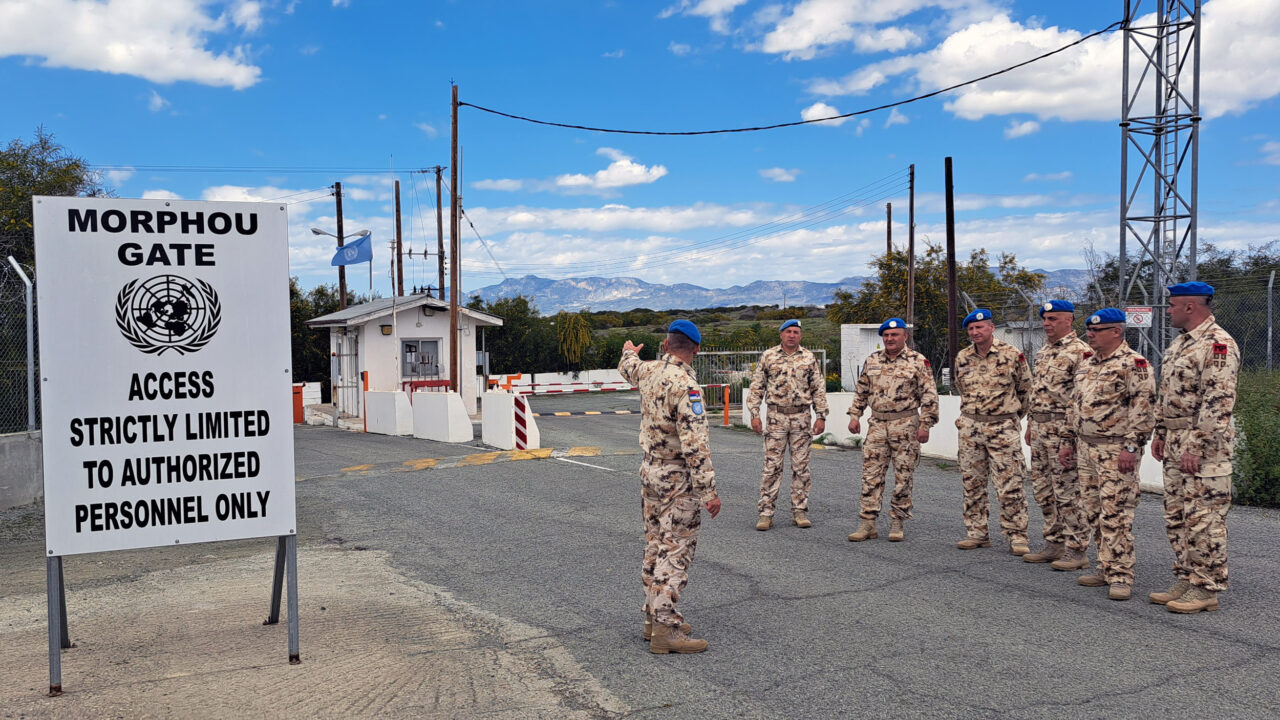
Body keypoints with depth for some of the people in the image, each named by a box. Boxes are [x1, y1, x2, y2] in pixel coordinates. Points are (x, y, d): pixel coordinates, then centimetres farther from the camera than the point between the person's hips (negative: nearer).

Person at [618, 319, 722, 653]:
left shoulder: (648, 371, 2)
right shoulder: (685, 386, -23)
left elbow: (628, 367, 29)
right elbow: (695, 443, -27)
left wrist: (629, 352, 52)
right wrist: (709, 490, -25)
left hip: (650, 472, 8)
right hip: (678, 479, -8)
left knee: (655, 546, 16)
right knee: (676, 551, -5)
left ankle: (654, 616, 25)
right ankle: (665, 629, -5)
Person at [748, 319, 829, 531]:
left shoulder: (809, 359, 7)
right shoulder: (768, 356, 4)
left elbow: (819, 389, 9)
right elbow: (756, 387, 4)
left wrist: (821, 416, 2)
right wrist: (754, 414, -3)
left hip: (801, 416, 2)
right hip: (776, 416, -1)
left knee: (801, 466, 5)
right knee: (772, 465, -2)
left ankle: (800, 511, 13)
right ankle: (766, 513, 2)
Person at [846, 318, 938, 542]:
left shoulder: (918, 361, -3)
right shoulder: (872, 360, 10)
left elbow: (929, 395, -5)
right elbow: (861, 391, 18)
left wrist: (925, 424, -11)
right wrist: (854, 416, 11)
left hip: (905, 424, -4)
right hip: (877, 424, 4)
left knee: (903, 476, 2)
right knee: (871, 474, 1)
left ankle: (897, 523, 12)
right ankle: (868, 523, 6)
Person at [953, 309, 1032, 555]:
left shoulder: (1012, 355, -6)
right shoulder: (962, 358, 6)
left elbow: (1026, 388, 5)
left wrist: (1013, 414, 11)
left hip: (1003, 428, -4)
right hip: (970, 427, 5)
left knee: (1010, 485, -4)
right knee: (972, 484, 9)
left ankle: (1017, 537, 4)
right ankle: (976, 533, 18)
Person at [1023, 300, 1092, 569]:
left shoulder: (1079, 352, -12)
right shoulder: (1043, 351, 16)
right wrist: (1030, 425, 20)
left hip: (1063, 429, -9)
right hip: (1040, 428, 9)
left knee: (1068, 492, -4)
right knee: (1043, 490, 13)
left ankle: (1076, 550, 4)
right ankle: (1054, 544, 23)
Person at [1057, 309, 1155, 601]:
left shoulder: (1133, 364, -10)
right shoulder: (1086, 365, 17)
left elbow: (1143, 409, -16)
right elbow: (1074, 406, 23)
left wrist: (1131, 447, -21)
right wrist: (1068, 441, 20)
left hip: (1116, 450, -9)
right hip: (1086, 448, 9)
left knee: (1115, 513, -9)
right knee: (1092, 512, 12)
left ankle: (1120, 576, -3)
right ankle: (1106, 567, 23)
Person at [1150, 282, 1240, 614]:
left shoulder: (1218, 344, -15)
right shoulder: (1180, 343, 16)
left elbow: (1218, 402, -21)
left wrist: (1197, 447, -23)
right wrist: (1160, 433, 18)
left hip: (1204, 447, -10)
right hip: (1176, 445, 10)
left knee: (1204, 519, -3)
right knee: (1176, 516, 14)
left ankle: (1207, 589, 5)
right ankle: (1186, 581, 23)